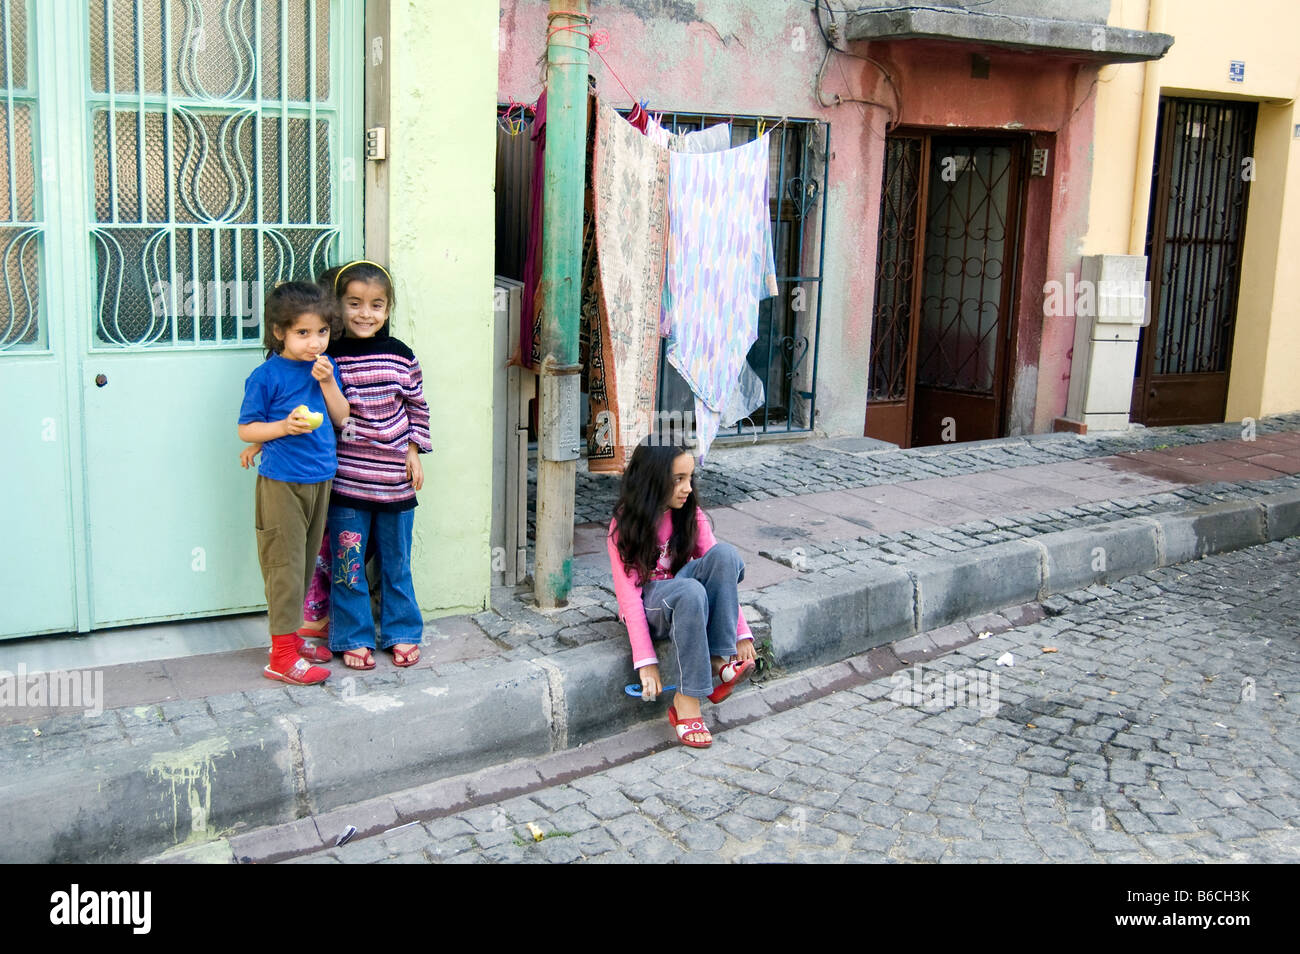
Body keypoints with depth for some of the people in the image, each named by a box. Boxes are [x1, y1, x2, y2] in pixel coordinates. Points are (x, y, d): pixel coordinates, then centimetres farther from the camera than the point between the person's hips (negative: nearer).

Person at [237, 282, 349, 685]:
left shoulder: (325, 367, 6)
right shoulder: (266, 375, -10)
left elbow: (342, 418, 5)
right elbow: (246, 429, -7)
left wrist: (328, 382, -9)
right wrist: (284, 427, -22)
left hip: (320, 480, 6)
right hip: (281, 482, -6)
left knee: (306, 563, 15)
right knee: (285, 565, -3)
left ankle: (292, 633, 29)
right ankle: (282, 655, 2)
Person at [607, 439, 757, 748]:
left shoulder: (691, 515, -2)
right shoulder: (625, 525, -14)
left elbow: (722, 573, -4)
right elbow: (629, 595, -18)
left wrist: (741, 633, -14)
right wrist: (646, 662, -25)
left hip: (689, 604, 4)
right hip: (648, 608, -4)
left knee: (725, 553, -26)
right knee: (690, 591, -39)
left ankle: (719, 660, -26)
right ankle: (687, 701, -33)